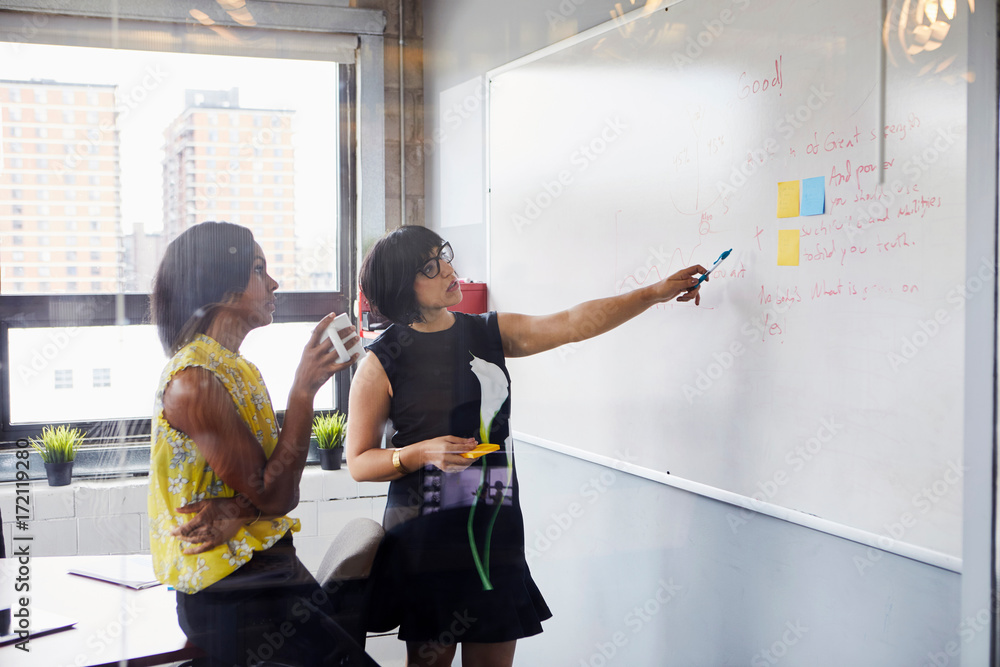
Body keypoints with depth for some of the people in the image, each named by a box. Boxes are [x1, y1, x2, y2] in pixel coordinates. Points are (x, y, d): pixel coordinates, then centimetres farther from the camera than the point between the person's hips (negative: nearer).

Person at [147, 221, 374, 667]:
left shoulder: (239, 370, 13)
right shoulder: (193, 381, -17)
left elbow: (281, 484, 6)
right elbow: (273, 496, -18)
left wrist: (235, 512, -16)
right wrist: (304, 389, -20)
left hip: (267, 573, 9)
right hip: (232, 600, -9)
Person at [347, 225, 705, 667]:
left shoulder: (488, 333, 8)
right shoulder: (383, 361, -5)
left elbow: (573, 323, 3)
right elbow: (358, 462, -3)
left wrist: (657, 293, -1)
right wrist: (422, 453, -19)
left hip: (496, 530, 4)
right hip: (426, 537, -4)